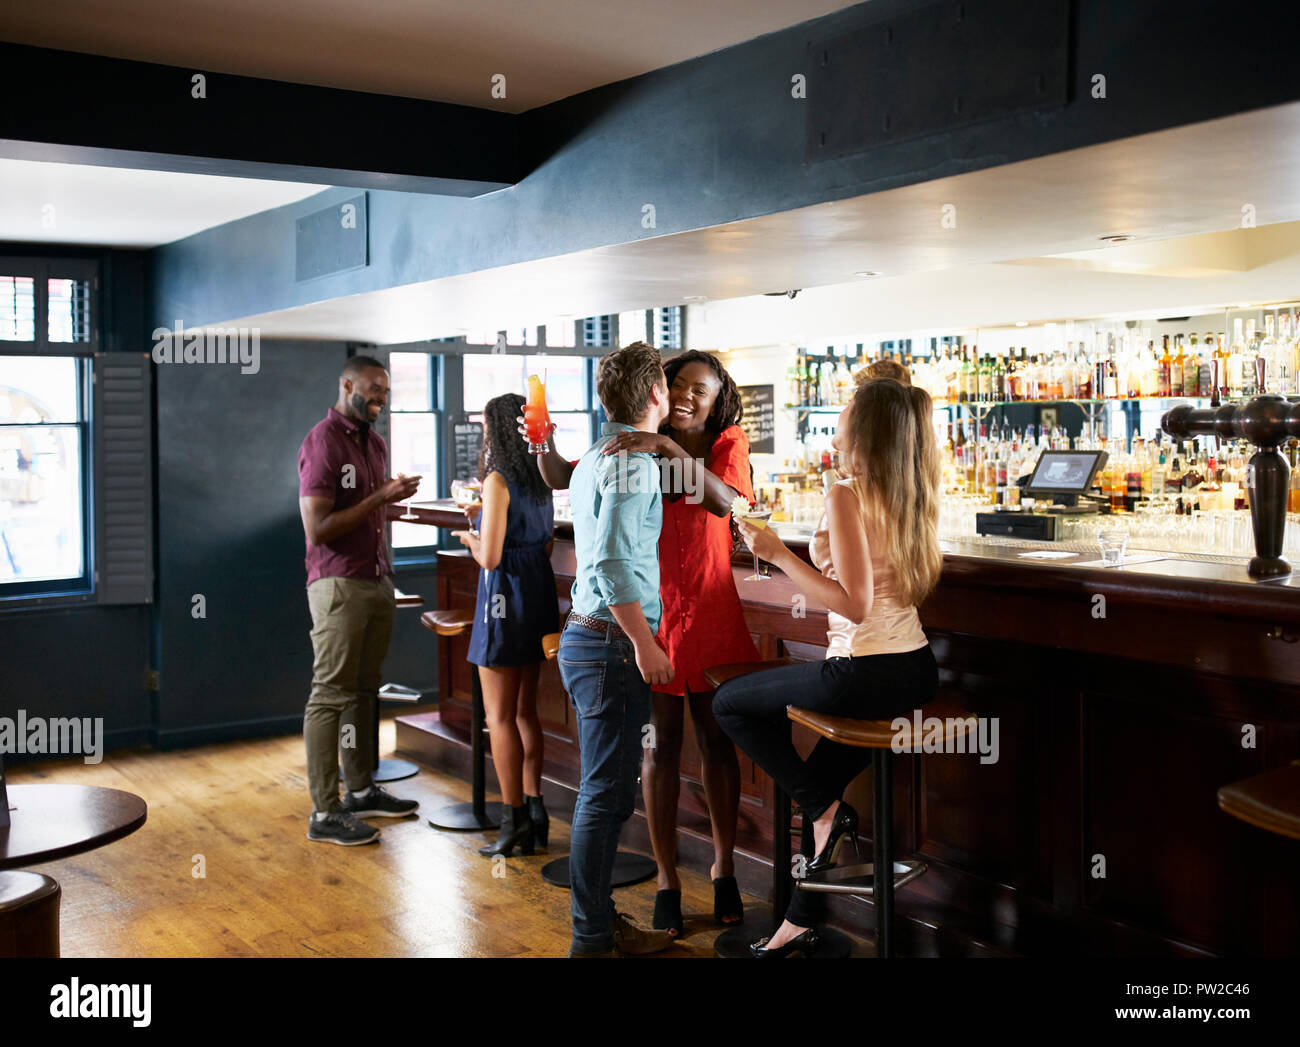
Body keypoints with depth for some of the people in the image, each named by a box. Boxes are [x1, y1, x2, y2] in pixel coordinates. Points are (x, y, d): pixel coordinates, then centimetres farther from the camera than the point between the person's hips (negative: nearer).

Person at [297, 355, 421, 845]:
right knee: (330, 695, -5)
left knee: (363, 691, 13)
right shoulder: (322, 442, -12)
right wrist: (379, 499, -18)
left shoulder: (374, 443, 15)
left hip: (376, 581, 8)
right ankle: (324, 813, -1)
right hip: (338, 585, -8)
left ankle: (361, 790, 23)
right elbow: (317, 529, -18)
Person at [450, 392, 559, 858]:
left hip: (505, 593, -8)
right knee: (525, 710, 16)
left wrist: (469, 538, 3)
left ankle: (515, 822, 3)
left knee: (499, 715, 1)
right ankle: (534, 809, 20)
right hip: (540, 591, 8)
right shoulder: (540, 481, 8)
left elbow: (490, 557, -19)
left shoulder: (499, 481, -15)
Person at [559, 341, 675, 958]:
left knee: (606, 791, 15)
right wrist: (643, 643, -20)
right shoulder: (633, 462, -15)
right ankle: (593, 939, 5)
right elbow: (613, 562, -24)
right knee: (605, 795, -3)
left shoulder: (593, 460, 16)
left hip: (586, 636, 10)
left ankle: (599, 923, 24)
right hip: (613, 643, -10)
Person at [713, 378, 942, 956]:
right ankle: (801, 921, 33)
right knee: (819, 777, 25)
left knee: (729, 703, 12)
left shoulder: (847, 497, -17)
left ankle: (826, 811, 11)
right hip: (915, 669, 8)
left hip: (865, 672, -8)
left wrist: (777, 552, -17)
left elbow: (856, 605, -23)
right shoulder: (913, 496, 7)